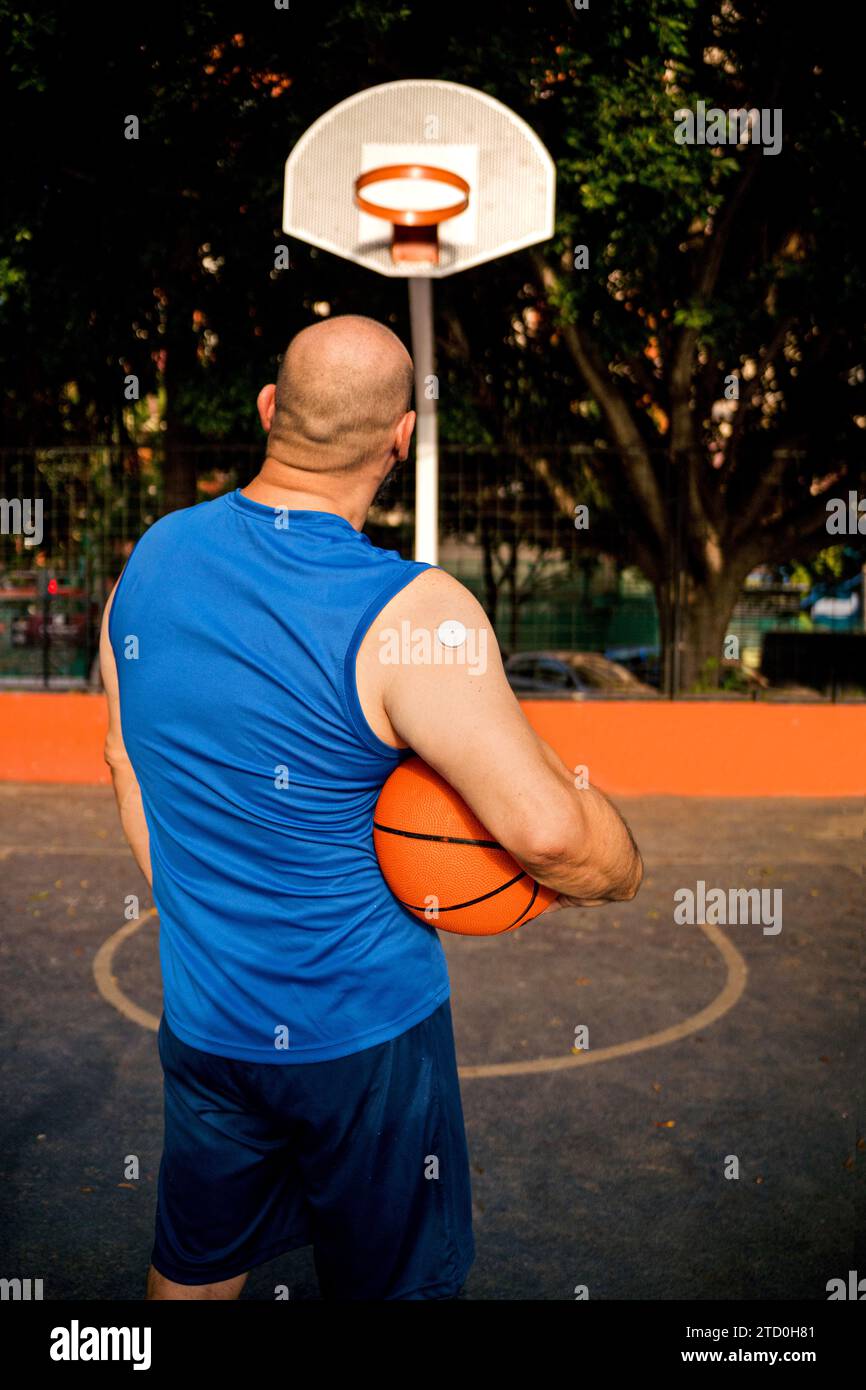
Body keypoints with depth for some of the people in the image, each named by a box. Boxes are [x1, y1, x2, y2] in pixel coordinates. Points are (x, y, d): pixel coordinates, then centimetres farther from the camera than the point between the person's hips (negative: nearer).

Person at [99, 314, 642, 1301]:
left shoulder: (152, 556, -4)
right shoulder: (410, 614, -25)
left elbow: (127, 761, 7)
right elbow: (546, 828, -29)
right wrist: (621, 872, -6)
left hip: (198, 1014, 6)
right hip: (362, 1027, -5)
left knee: (191, 1265, 26)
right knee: (392, 1279, 18)